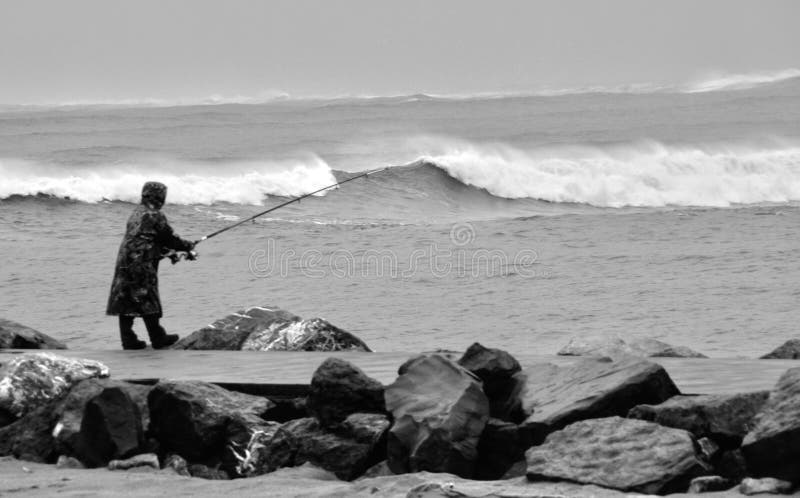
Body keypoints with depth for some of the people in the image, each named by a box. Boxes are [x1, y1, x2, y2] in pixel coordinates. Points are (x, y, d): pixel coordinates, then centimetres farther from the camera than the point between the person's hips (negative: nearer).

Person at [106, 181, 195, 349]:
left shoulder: (137, 213, 18)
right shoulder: (155, 216, -8)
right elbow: (169, 238, -2)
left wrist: (169, 252, 28)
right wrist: (188, 246, 14)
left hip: (125, 262, 8)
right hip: (142, 265, -8)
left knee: (126, 301, 6)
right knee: (147, 301, -2)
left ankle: (128, 340, 8)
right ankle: (158, 338, 6)